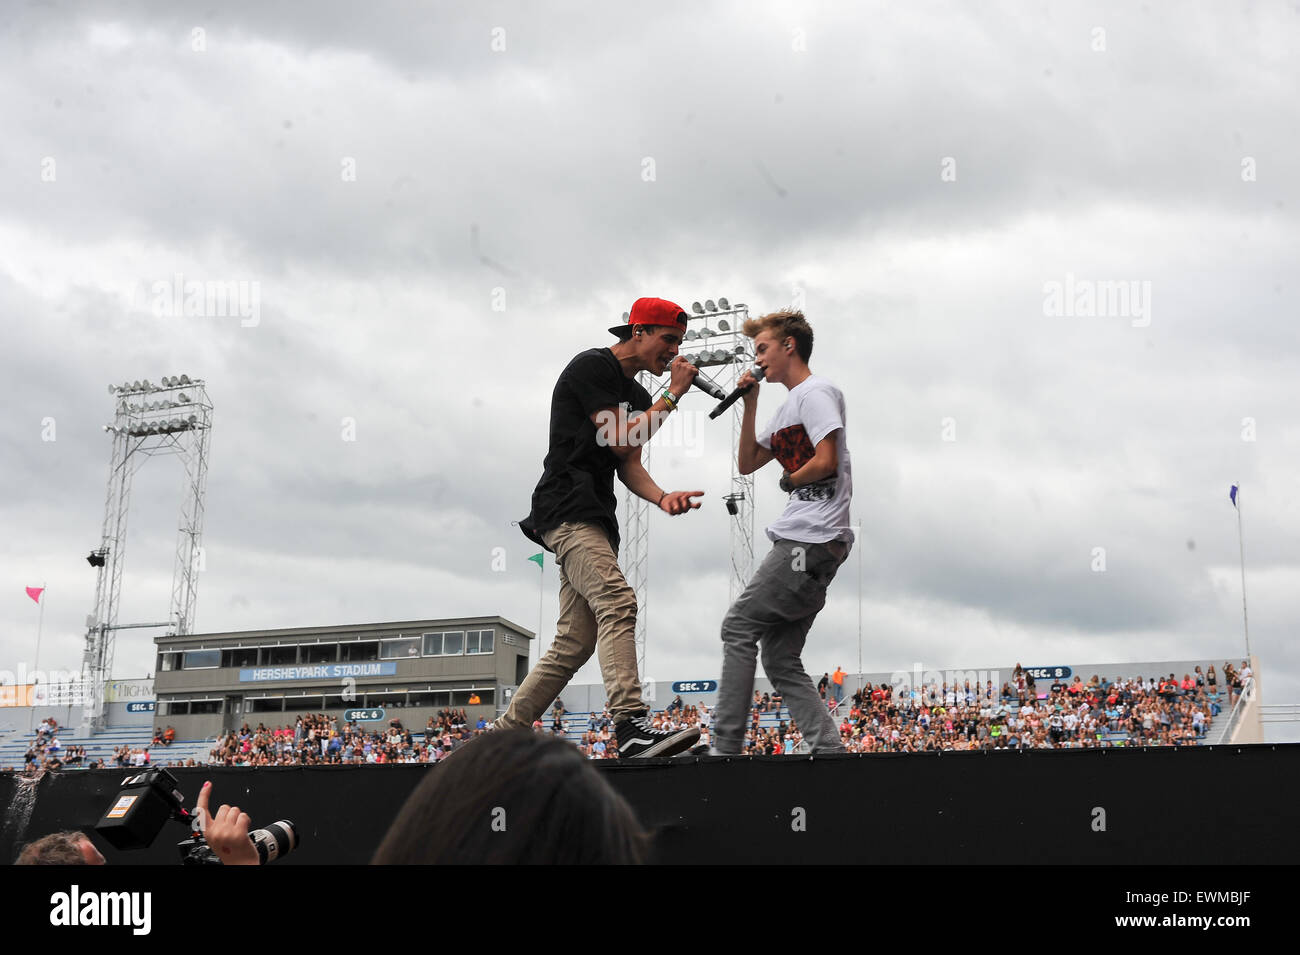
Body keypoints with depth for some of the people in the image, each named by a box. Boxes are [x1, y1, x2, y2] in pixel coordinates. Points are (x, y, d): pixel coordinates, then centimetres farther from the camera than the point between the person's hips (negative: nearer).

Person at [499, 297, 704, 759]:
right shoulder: (593, 366, -5)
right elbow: (621, 442, -12)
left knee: (574, 644, 5)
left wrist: (662, 497, -5)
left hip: (596, 521, 9)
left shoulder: (638, 396, 23)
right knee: (618, 603, -28)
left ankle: (498, 741, 12)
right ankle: (631, 725, -38)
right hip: (567, 509, -9)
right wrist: (673, 394, -5)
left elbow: (629, 465, 15)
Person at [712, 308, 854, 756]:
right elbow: (747, 463, 25)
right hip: (803, 541, 10)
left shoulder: (816, 392, -5)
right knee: (781, 660, 5)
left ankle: (725, 748, -11)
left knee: (738, 626, -10)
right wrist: (749, 404, 17)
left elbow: (826, 462, -17)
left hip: (811, 541, -10)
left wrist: (790, 480, 1)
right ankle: (829, 751, 1)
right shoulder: (788, 408, 26)